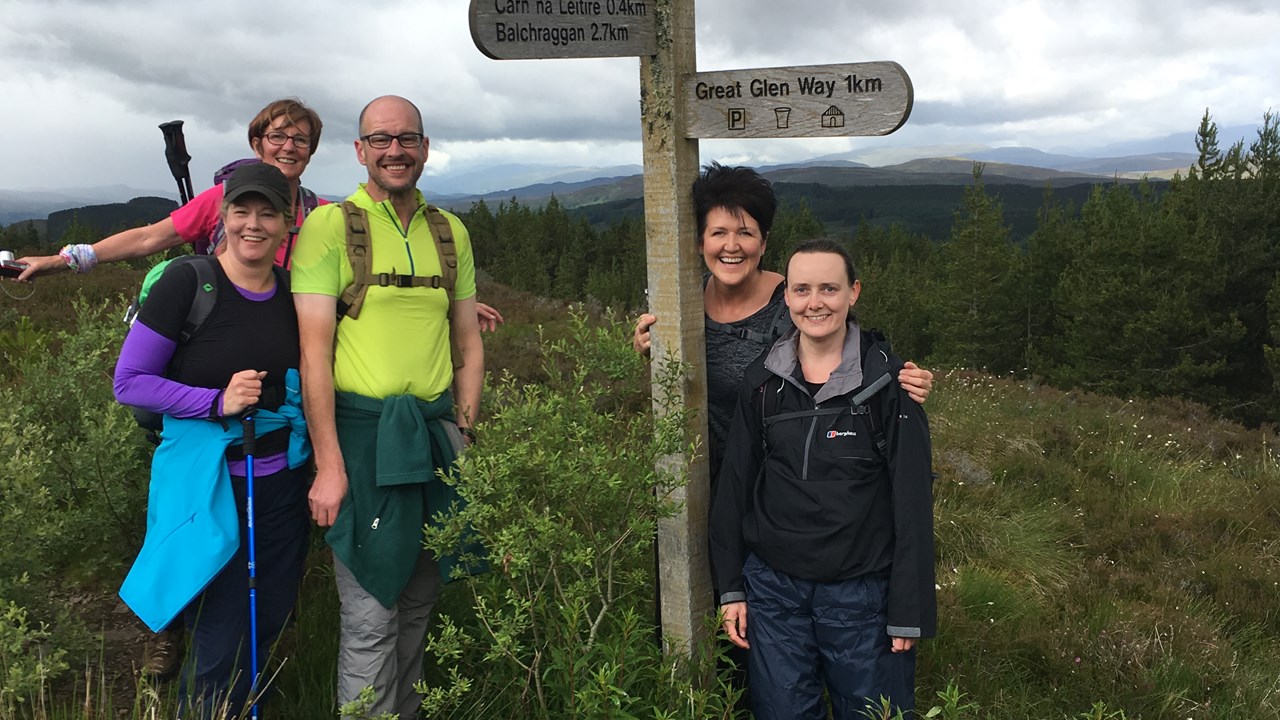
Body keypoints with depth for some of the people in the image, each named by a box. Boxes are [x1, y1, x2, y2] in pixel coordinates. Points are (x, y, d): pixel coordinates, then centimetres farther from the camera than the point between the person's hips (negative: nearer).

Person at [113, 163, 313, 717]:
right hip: (208, 487, -4)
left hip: (281, 484, 5)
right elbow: (129, 382, -9)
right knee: (222, 643, 2)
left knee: (269, 626, 17)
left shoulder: (294, 294, 3)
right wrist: (218, 401, -20)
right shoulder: (187, 283, -11)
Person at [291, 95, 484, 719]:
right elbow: (315, 349, -9)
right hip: (363, 430, -5)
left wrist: (463, 431, 6)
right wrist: (328, 463, -14)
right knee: (370, 615, -1)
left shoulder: (451, 232, 12)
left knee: (419, 602, 15)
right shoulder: (330, 226, -4)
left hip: (436, 430, 5)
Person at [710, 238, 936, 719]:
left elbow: (913, 503, -7)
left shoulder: (886, 382, -8)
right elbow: (734, 487, 6)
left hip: (861, 592, -2)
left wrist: (909, 612, -7)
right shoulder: (762, 381, 1)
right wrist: (730, 588, 5)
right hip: (773, 588, 3)